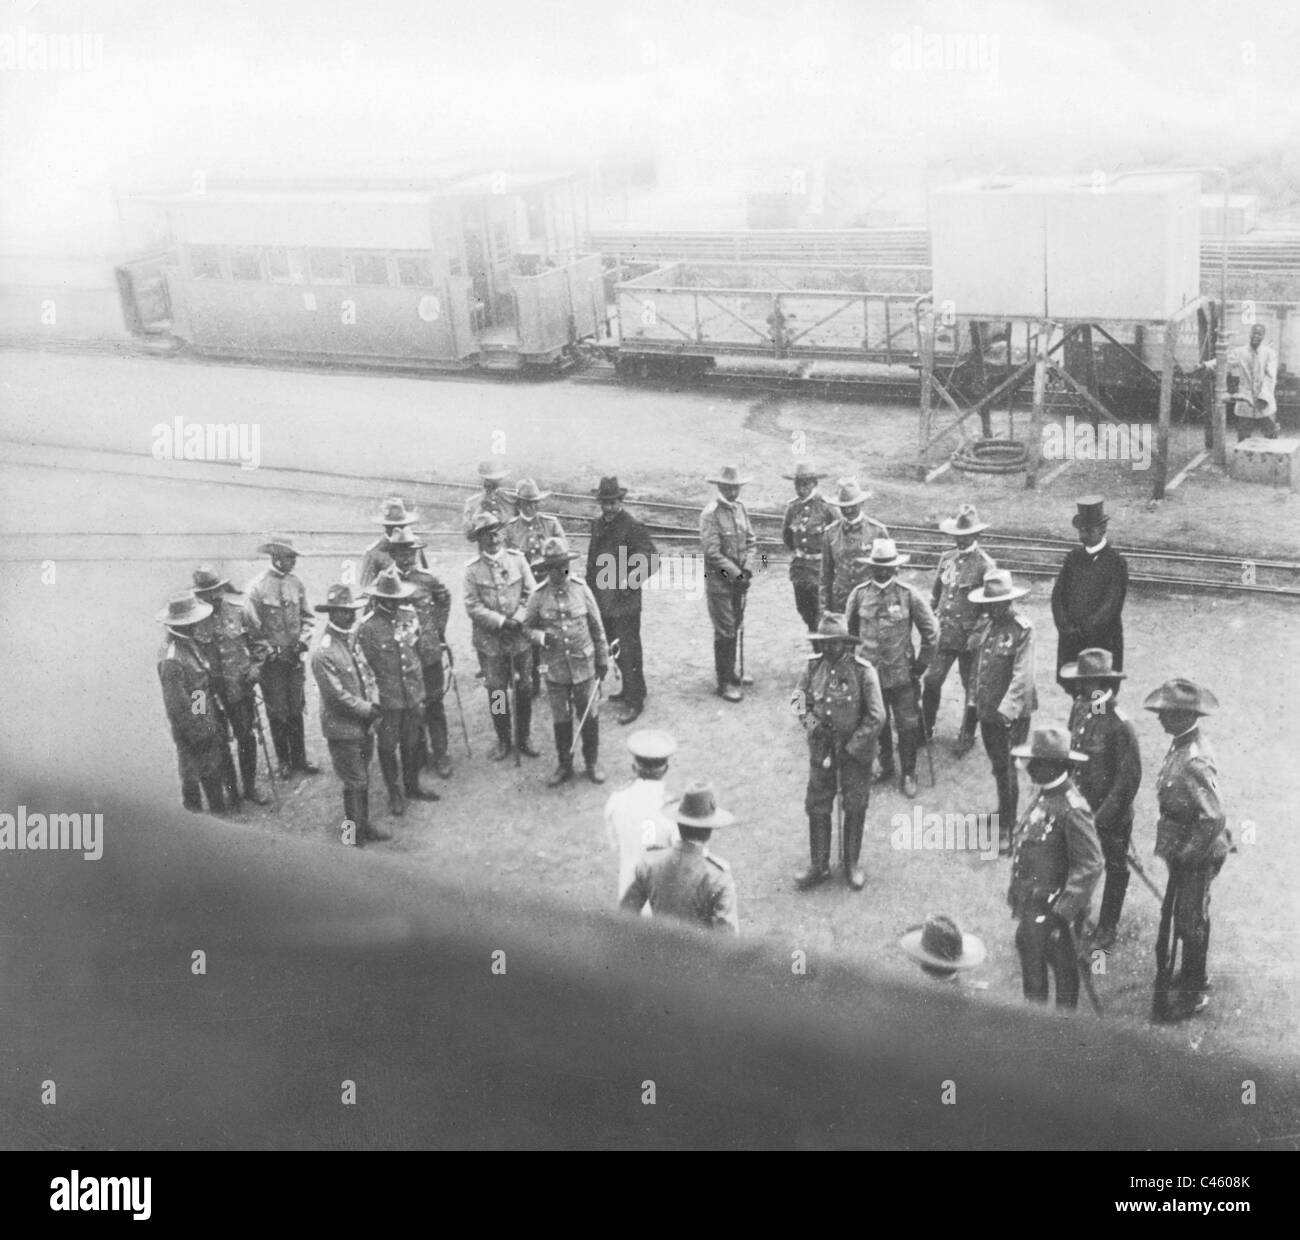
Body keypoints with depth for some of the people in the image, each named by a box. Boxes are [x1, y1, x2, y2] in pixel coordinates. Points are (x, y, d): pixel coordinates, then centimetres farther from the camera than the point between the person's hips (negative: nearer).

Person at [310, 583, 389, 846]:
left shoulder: (353, 640, 5)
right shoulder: (323, 653, -22)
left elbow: (368, 676, 9)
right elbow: (338, 696, -21)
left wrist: (374, 703, -8)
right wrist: (368, 710, -14)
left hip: (364, 725, 7)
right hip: (342, 729, -7)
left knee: (362, 780, 18)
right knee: (355, 783, 1)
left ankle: (364, 824, 32)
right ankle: (355, 835, 14)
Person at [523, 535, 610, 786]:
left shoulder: (581, 590, -5)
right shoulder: (538, 596, -7)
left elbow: (596, 627, 3)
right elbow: (528, 626, 5)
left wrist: (603, 659, 6)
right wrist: (542, 637, -16)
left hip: (585, 667, 0)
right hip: (556, 669, 0)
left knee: (590, 718, 7)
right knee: (561, 721, 10)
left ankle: (592, 763, 25)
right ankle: (564, 765, 27)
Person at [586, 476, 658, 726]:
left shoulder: (632, 526, -15)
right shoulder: (598, 525, 9)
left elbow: (652, 560, -16)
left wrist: (629, 583, -18)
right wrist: (590, 587, 14)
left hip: (624, 602, -8)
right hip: (603, 600, 8)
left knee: (628, 650, -4)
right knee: (615, 648, 17)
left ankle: (634, 701, 3)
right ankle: (631, 689, 33)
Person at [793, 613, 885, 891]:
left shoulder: (863, 671, -18)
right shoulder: (814, 666, -6)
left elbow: (876, 716, -16)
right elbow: (799, 696, 8)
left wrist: (851, 748, -15)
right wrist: (809, 720, -11)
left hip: (855, 750, -3)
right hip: (821, 748, 3)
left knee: (855, 808, 10)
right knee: (817, 806, 8)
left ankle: (852, 864, 26)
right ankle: (819, 866, 21)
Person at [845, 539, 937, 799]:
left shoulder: (910, 596, -10)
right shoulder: (859, 594, -5)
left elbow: (931, 632, -2)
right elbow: (849, 631, 11)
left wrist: (921, 665, 0)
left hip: (902, 675, -2)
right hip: (869, 673, 2)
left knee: (907, 726, 4)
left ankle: (909, 774, 20)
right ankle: (885, 766, 34)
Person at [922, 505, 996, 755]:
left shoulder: (984, 564, -10)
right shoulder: (946, 558, 7)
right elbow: (936, 593, 17)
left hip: (971, 637, -4)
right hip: (944, 634, 4)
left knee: (971, 688, 8)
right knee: (931, 681, 0)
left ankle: (967, 736, 22)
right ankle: (926, 728, 16)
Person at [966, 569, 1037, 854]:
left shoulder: (1022, 629, -16)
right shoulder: (985, 624, 6)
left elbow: (1022, 676, -20)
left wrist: (1007, 710, -23)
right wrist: (972, 698, 10)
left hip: (1012, 712, -7)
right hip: (987, 709, 7)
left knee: (1007, 769, -3)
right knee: (997, 766, 18)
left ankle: (1006, 828, 6)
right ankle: (1005, 811, 36)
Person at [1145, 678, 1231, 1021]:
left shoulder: (1194, 763, -30)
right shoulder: (1182, 746, 0)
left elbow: (1214, 820, -31)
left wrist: (1184, 854, -20)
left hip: (1198, 857, -9)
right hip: (1184, 851, 9)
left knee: (1190, 923, 5)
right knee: (1181, 916, 22)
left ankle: (1193, 994, 19)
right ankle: (1193, 977, 40)